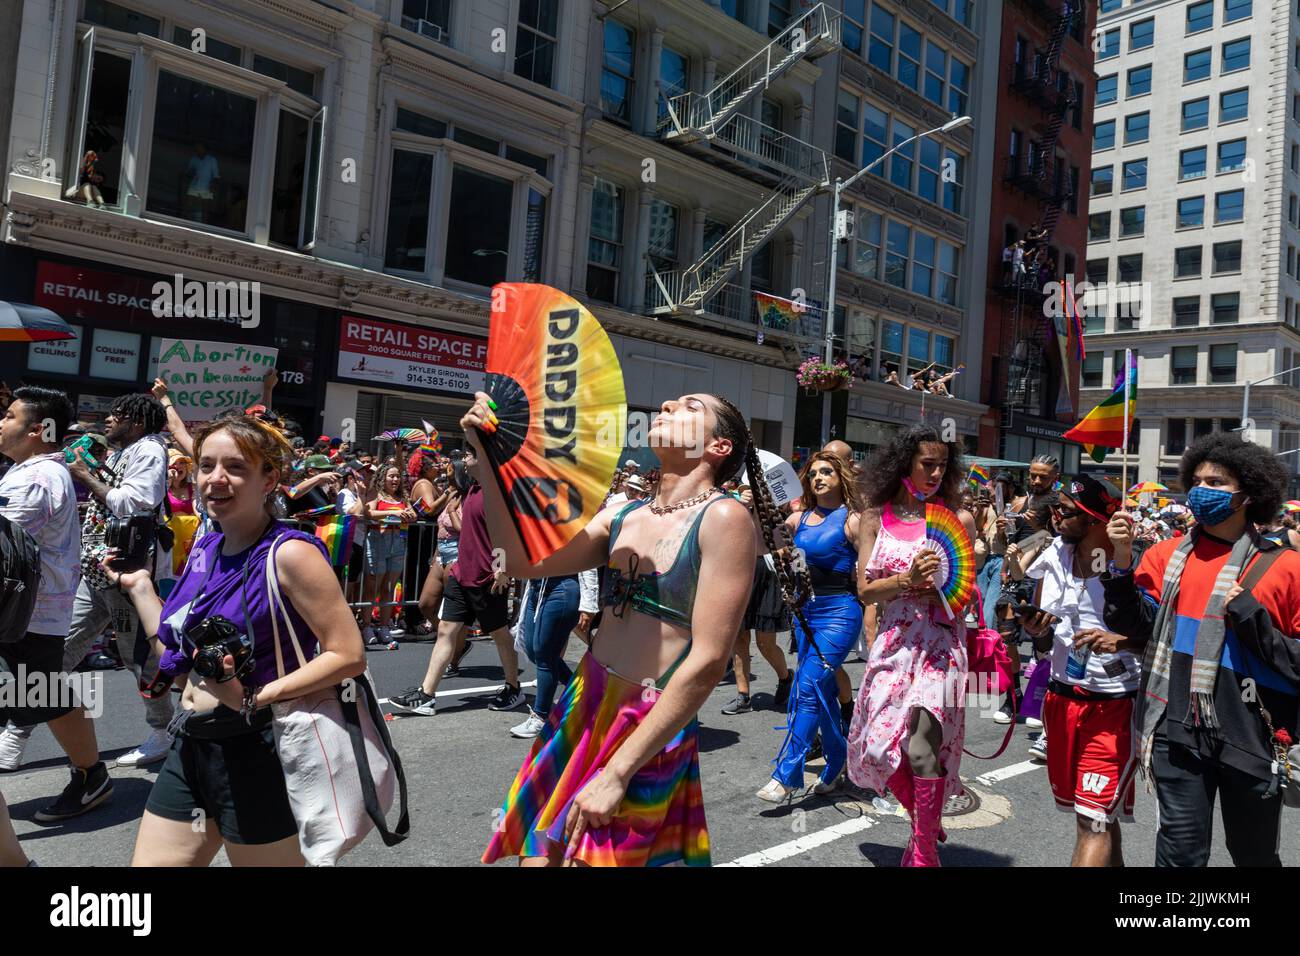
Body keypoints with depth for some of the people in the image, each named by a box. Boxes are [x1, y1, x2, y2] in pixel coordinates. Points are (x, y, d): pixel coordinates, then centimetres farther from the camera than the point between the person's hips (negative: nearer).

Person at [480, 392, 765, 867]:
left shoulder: (724, 517, -13)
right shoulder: (623, 515, 6)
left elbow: (708, 662, -18)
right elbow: (525, 558, 1)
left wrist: (616, 773, -18)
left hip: (650, 732, -6)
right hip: (581, 709, 6)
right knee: (539, 854, 13)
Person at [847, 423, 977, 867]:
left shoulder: (958, 520, 2)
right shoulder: (876, 518, 5)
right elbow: (865, 590, -2)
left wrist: (930, 589, -14)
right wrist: (908, 580, -17)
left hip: (941, 642, -2)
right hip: (893, 643, 3)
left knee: (920, 745, -15)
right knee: (879, 746, 3)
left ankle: (925, 849, 6)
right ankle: (926, 821, 32)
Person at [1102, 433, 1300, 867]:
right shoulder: (1167, 555, 7)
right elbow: (1133, 623, -1)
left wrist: (1252, 619, -14)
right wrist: (1122, 559, -11)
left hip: (1250, 730, 0)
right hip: (1178, 727, 1)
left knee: (1254, 852, 18)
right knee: (1181, 849, 5)